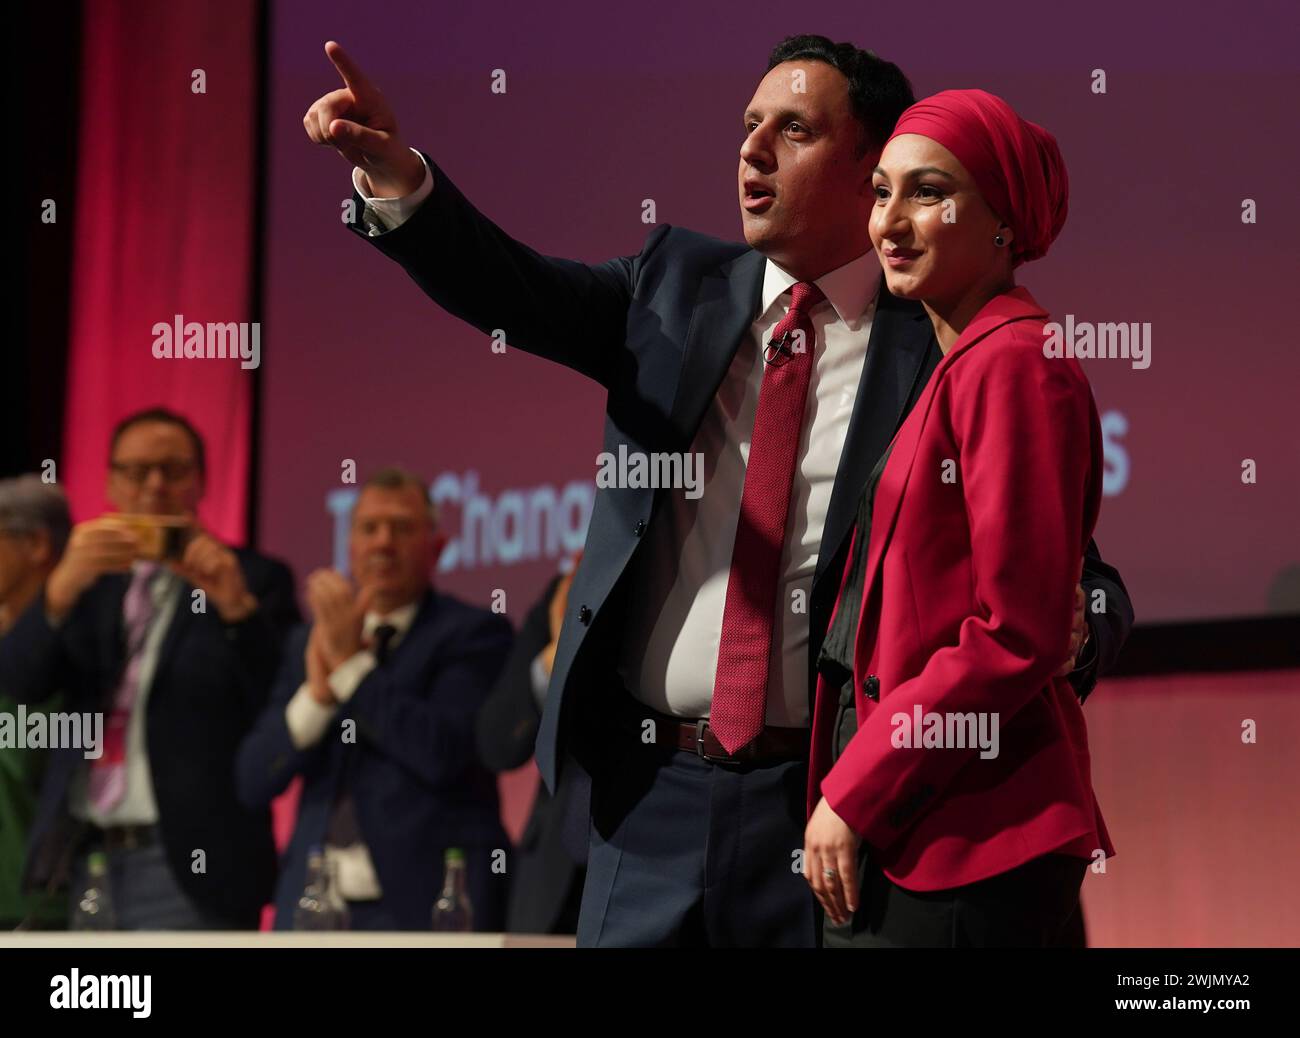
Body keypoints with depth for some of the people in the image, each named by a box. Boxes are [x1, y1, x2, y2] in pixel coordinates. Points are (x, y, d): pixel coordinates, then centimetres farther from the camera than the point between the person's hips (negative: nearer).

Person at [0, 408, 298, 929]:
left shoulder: (253, 579, 3)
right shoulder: (90, 578, 15)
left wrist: (238, 608, -22)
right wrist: (62, 587, -16)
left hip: (190, 863, -4)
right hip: (84, 853, 4)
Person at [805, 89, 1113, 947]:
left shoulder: (1012, 364, -11)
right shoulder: (960, 366, 17)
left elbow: (1016, 637, -17)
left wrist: (853, 793, -13)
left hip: (966, 844, -9)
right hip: (901, 832, 9)